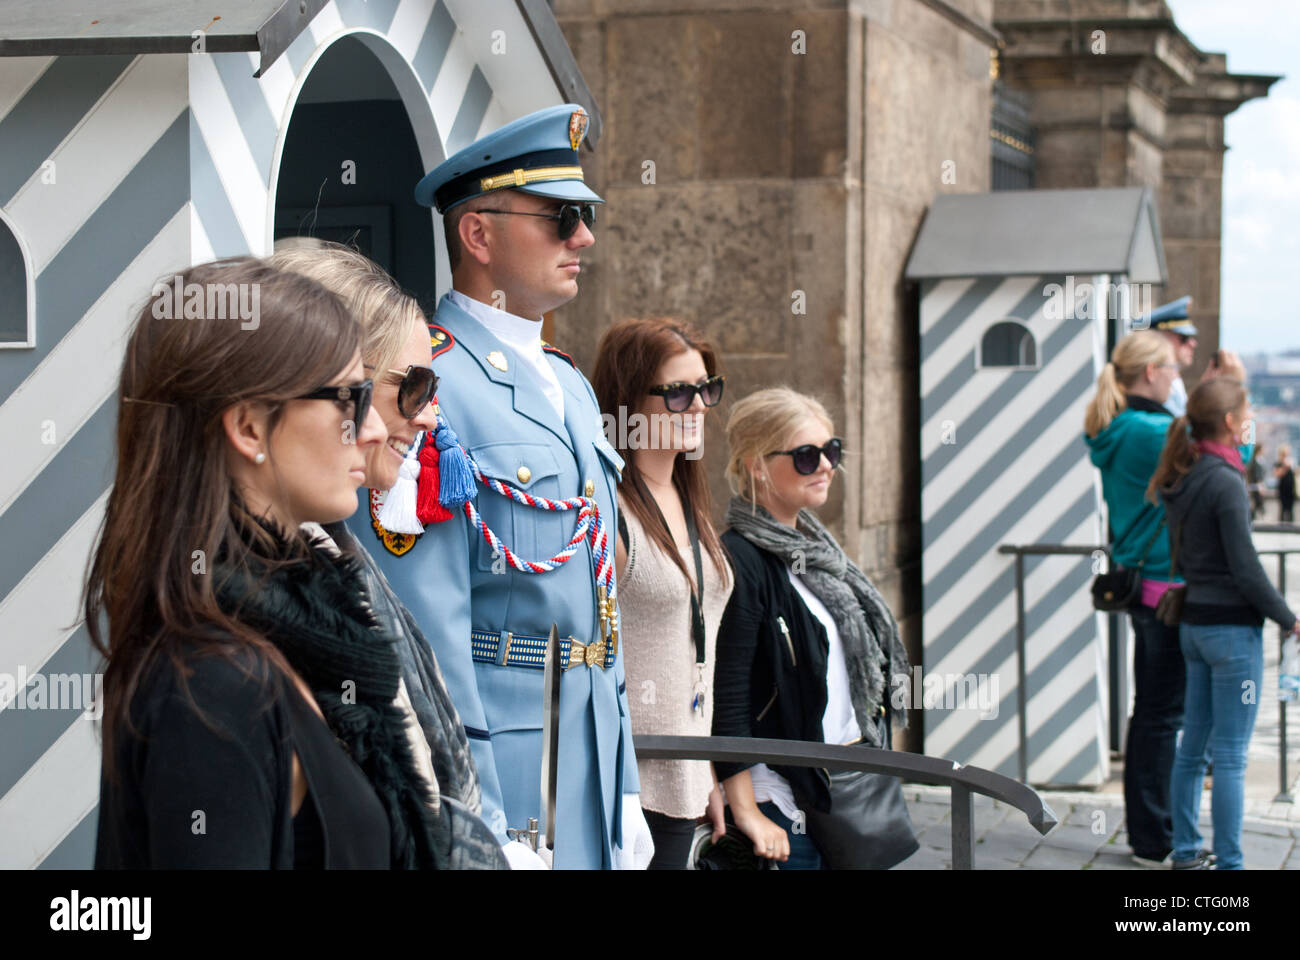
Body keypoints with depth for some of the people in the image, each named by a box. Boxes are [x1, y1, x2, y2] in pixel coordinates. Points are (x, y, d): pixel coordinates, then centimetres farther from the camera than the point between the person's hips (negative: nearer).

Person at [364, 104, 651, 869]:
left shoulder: (571, 386, 15)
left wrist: (625, 792, 16)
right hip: (494, 757, -8)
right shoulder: (427, 389, -14)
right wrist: (476, 827, -19)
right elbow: (428, 628, -18)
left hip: (591, 763, 8)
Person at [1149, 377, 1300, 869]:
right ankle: (1228, 862, 2)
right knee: (1230, 755, -2)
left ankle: (1186, 851, 22)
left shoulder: (1181, 479, 8)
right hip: (1232, 626, -8)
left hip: (1194, 622, 8)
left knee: (1193, 745, 14)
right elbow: (1245, 569, -17)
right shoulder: (1226, 483, -17)